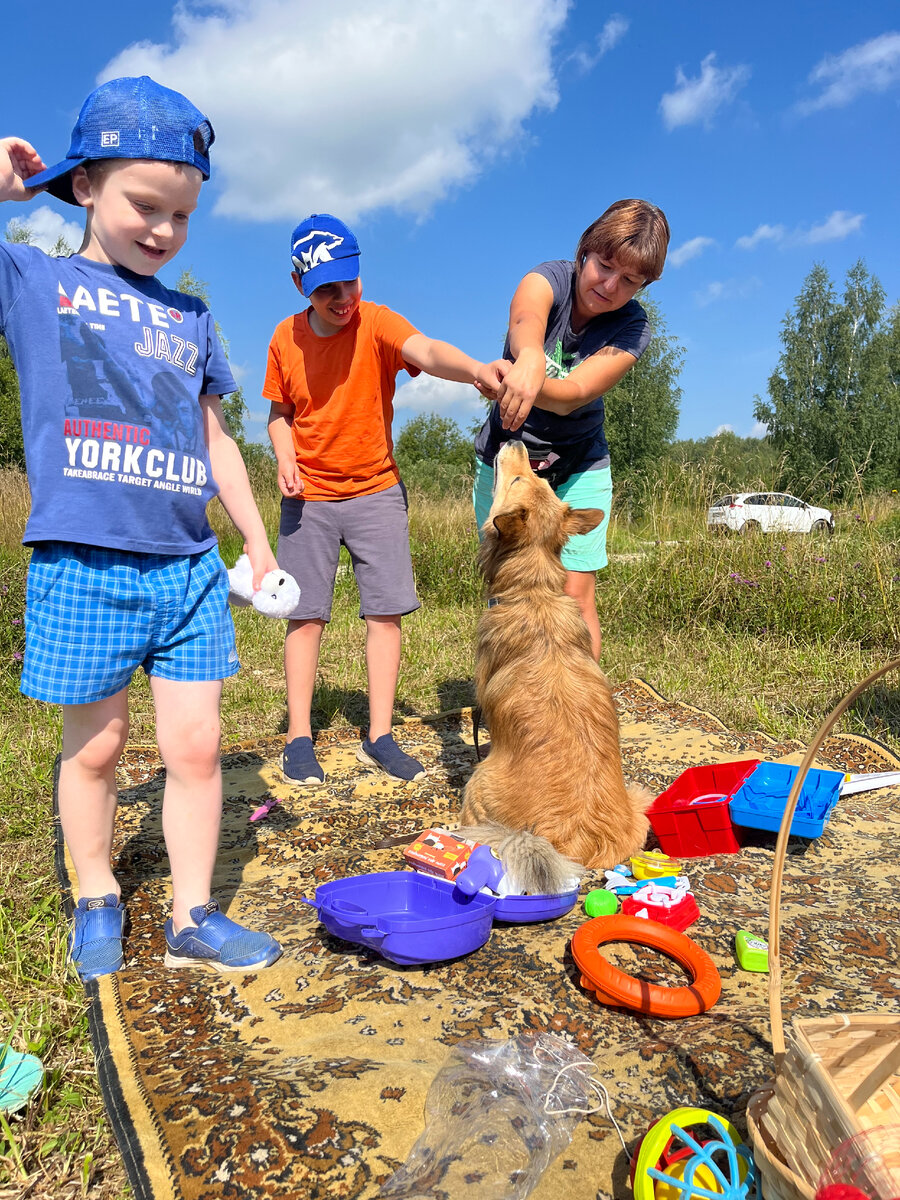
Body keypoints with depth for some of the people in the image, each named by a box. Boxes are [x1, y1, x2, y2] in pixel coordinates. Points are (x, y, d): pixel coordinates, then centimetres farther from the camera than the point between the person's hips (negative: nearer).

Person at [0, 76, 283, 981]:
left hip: (188, 567, 3)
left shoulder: (190, 318, 17)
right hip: (83, 563, -3)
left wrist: (258, 541, 19)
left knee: (196, 743, 4)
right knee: (96, 742, 9)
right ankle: (96, 900, 31)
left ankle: (191, 918, 19)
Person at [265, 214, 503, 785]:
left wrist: (474, 368, -55)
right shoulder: (286, 338, -2)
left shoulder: (377, 323, -12)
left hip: (376, 491, -1)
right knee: (306, 615, 2)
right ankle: (299, 738, 12)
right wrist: (286, 456, -10)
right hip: (309, 497, 2)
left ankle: (380, 737, 9)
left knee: (386, 610, -3)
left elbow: (426, 351, -34)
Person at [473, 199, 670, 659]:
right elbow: (526, 320, -40)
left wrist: (530, 384, -51)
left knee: (576, 595, -6)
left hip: (578, 469, 1)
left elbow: (573, 394, -28)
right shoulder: (549, 280, -14)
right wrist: (529, 356, -64)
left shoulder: (631, 327, -12)